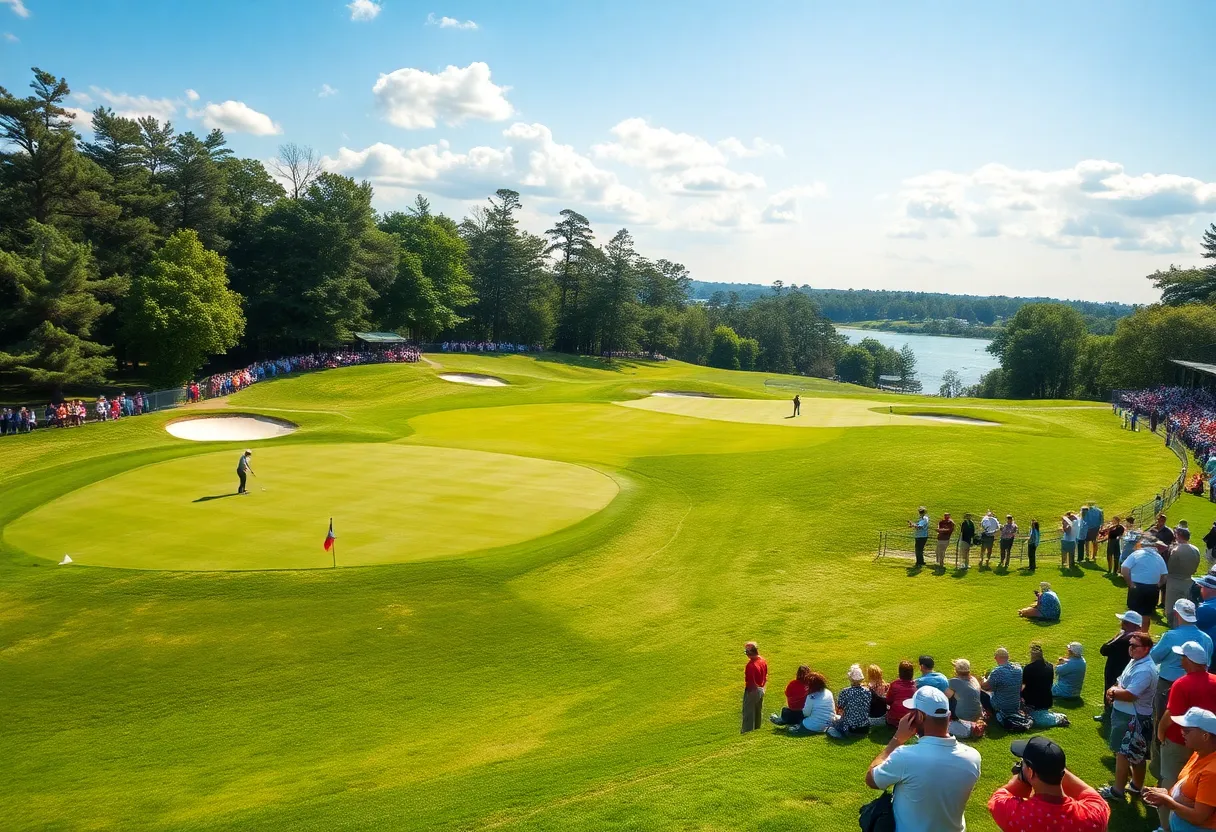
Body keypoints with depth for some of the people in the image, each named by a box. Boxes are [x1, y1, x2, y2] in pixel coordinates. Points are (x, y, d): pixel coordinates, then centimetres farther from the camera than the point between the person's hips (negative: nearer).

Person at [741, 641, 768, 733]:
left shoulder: (751, 665, -29)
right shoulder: (763, 661, -3)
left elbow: (750, 682, -25)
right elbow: (766, 676, 8)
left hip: (752, 691, -8)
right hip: (761, 690, 8)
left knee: (749, 712, 7)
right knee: (758, 711, 22)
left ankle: (747, 731, 15)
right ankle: (757, 728, 36)